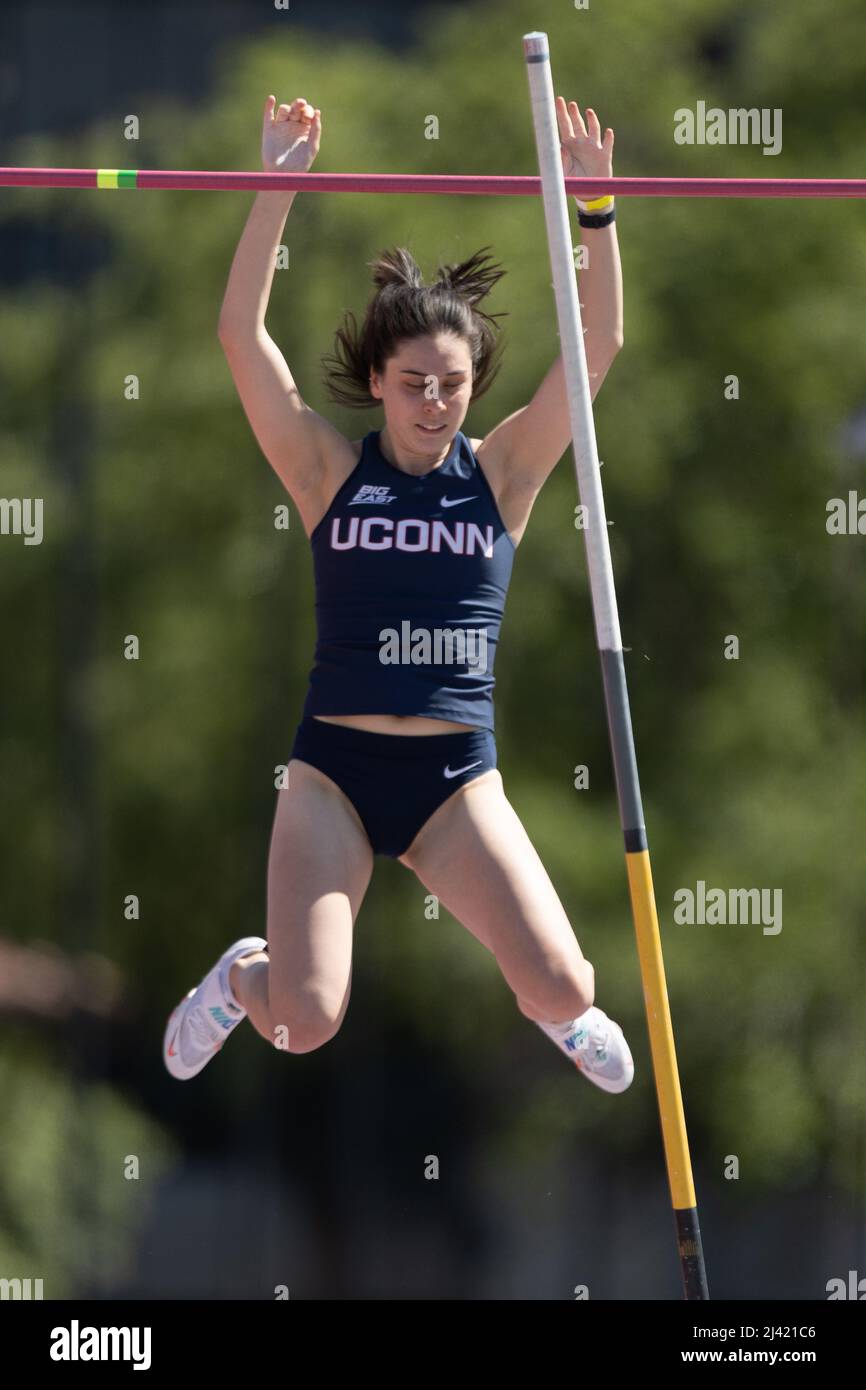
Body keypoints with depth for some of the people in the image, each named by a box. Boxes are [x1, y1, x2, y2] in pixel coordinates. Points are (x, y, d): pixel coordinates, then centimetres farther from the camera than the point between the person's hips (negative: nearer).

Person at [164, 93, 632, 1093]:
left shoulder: (499, 474, 3)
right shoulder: (330, 474, 0)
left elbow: (598, 346, -3)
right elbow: (241, 334, -9)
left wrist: (596, 209, -13)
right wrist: (279, 187, -15)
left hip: (458, 781, 1)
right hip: (334, 770, -1)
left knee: (564, 988, -15)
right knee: (305, 1024, -17)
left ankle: (555, 1018, 26)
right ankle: (244, 976, 23)